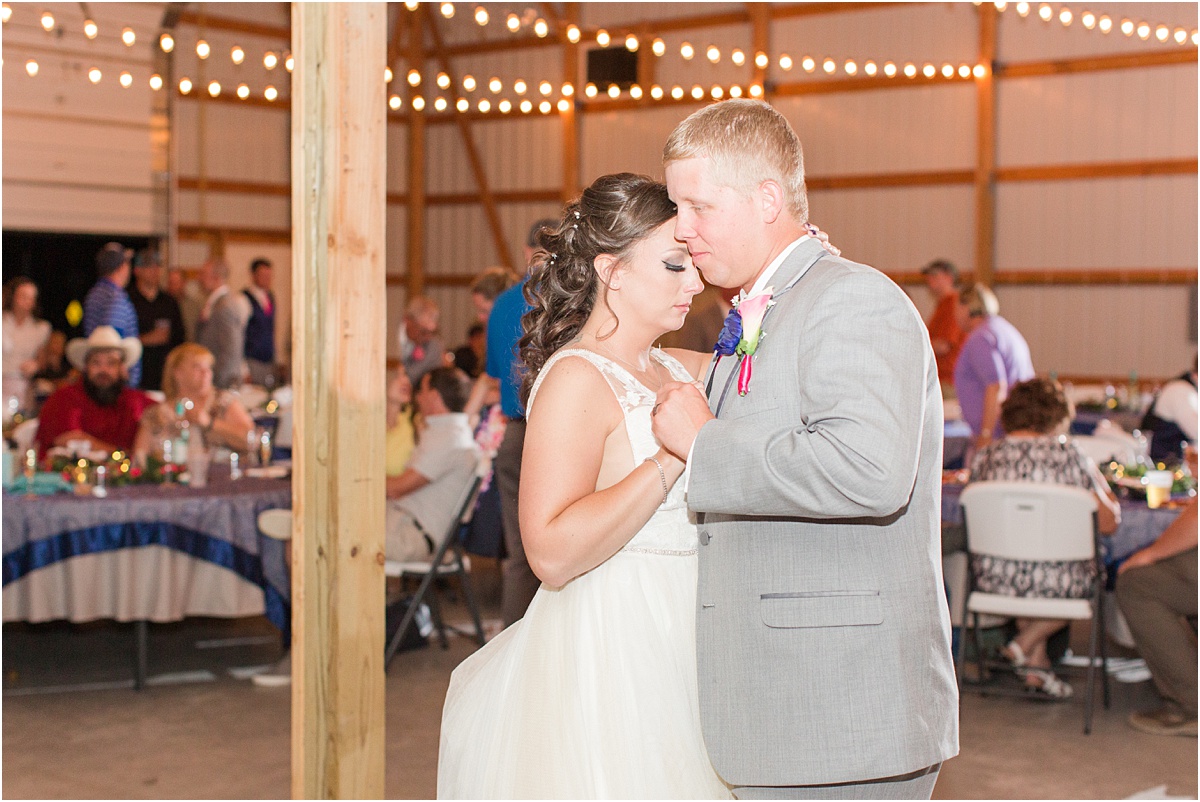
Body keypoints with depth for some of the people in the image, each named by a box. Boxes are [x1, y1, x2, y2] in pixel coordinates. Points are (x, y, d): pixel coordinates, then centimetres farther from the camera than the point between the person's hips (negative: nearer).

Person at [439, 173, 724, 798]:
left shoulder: (673, 371, 12)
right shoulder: (577, 379, -15)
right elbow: (553, 552, -24)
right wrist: (676, 454, -24)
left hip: (670, 651, 8)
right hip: (603, 655, -8)